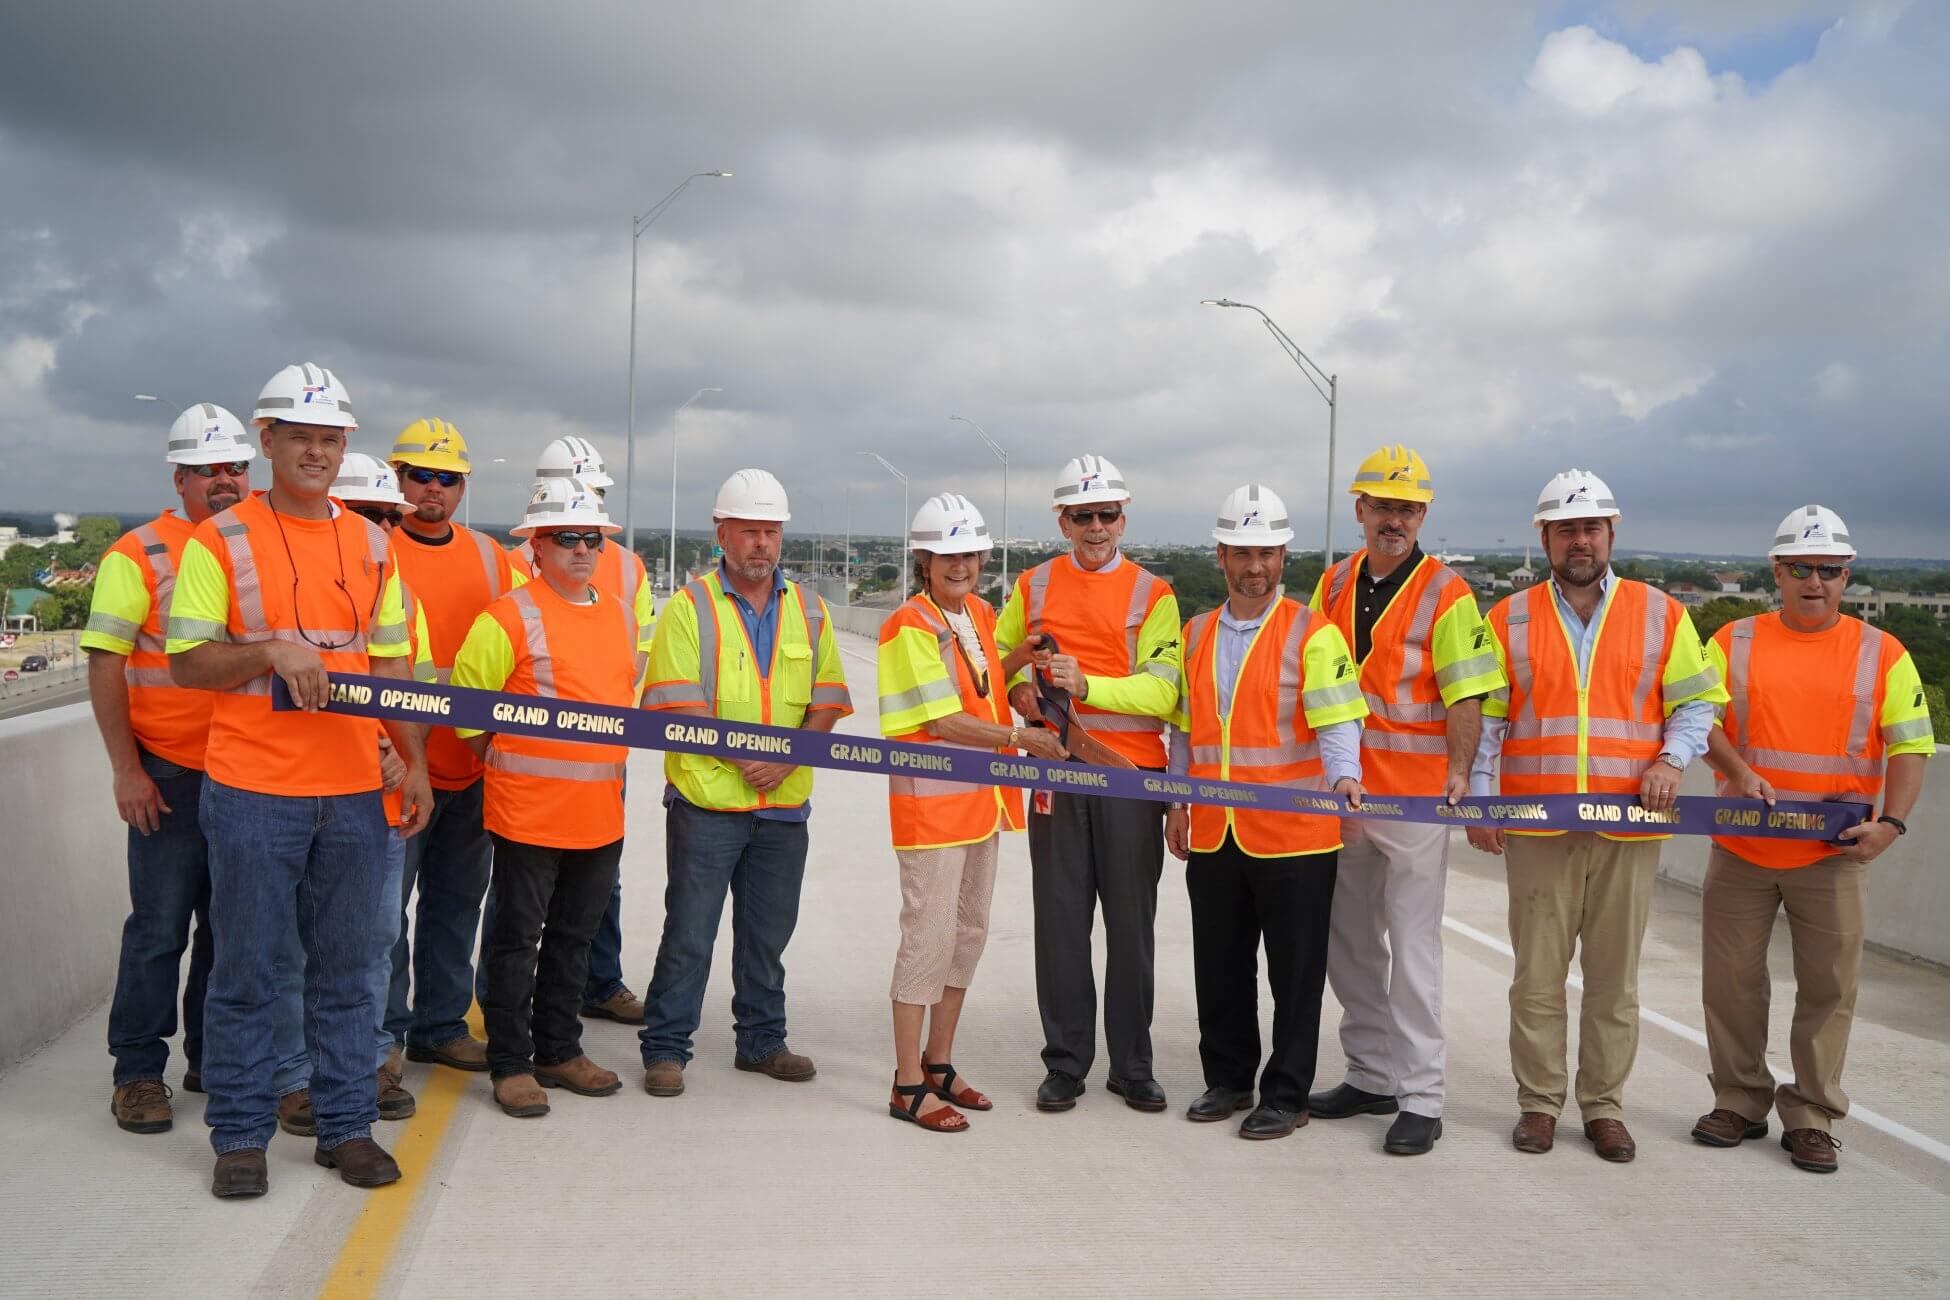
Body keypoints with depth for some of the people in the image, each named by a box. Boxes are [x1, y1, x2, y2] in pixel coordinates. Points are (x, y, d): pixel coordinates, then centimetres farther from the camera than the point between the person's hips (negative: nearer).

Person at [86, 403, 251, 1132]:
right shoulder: (139, 556, -4)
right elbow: (105, 666, -6)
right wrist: (126, 769, -12)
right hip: (172, 775, -4)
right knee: (160, 926, 0)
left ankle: (213, 1058, 25)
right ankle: (138, 1072, 13)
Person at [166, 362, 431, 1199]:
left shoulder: (371, 546, 12)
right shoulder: (219, 540, -1)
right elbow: (186, 662, -4)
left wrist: (415, 763, 11)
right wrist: (273, 651, -19)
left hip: (352, 793, 4)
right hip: (252, 792, -3)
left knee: (346, 965, 9)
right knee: (246, 968, 4)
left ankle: (346, 1126, 20)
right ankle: (239, 1136, 17)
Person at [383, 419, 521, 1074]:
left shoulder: (489, 556, 10)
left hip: (472, 764, 5)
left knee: (457, 899, 14)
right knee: (385, 903, 0)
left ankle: (441, 1026, 27)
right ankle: (379, 1037, 13)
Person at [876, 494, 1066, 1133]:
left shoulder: (981, 615, 12)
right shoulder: (910, 626, -13)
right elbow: (941, 722, -18)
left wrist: (1025, 653, 7)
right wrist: (1020, 737, -21)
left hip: (982, 798, 8)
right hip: (931, 799, -8)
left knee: (968, 933, 14)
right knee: (929, 936, -4)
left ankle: (939, 1066, 28)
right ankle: (908, 1086, 6)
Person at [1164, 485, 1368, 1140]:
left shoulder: (1313, 633, -5)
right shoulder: (1197, 633, 12)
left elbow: (1337, 720, -14)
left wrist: (1343, 775, -32)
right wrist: (1177, 803, 15)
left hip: (1293, 836, -5)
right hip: (1213, 835, 5)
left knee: (1295, 973, 5)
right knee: (1219, 967, 15)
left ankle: (1286, 1096, 18)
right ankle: (1228, 1080, 31)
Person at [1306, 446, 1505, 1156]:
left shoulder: (1446, 594, -6)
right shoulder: (1334, 585, 9)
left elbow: (1466, 698, -11)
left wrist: (1460, 773, -23)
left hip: (1415, 796, -6)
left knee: (1413, 948, -2)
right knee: (1349, 940, 13)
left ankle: (1420, 1098, 7)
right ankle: (1370, 1076, 28)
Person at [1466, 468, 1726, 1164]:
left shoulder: (1661, 614, 7)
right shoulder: (1509, 619, 7)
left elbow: (1696, 701, 9)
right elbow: (1484, 718, 7)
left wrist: (1672, 760, -9)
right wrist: (1480, 799, -1)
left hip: (1628, 827, 0)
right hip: (1537, 828, 0)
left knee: (1614, 977, 6)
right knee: (1538, 974, 4)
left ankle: (1604, 1105, 18)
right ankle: (1539, 1102, 16)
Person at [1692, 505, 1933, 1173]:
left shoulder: (1883, 654, 4)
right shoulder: (1735, 642, 6)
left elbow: (1910, 745, 1)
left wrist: (1891, 823, -12)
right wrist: (1737, 769, -18)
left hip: (1833, 854, -1)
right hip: (1741, 848, 1)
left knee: (1828, 986, 4)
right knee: (1731, 980, 7)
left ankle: (1811, 1117, 18)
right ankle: (1740, 1101, 24)